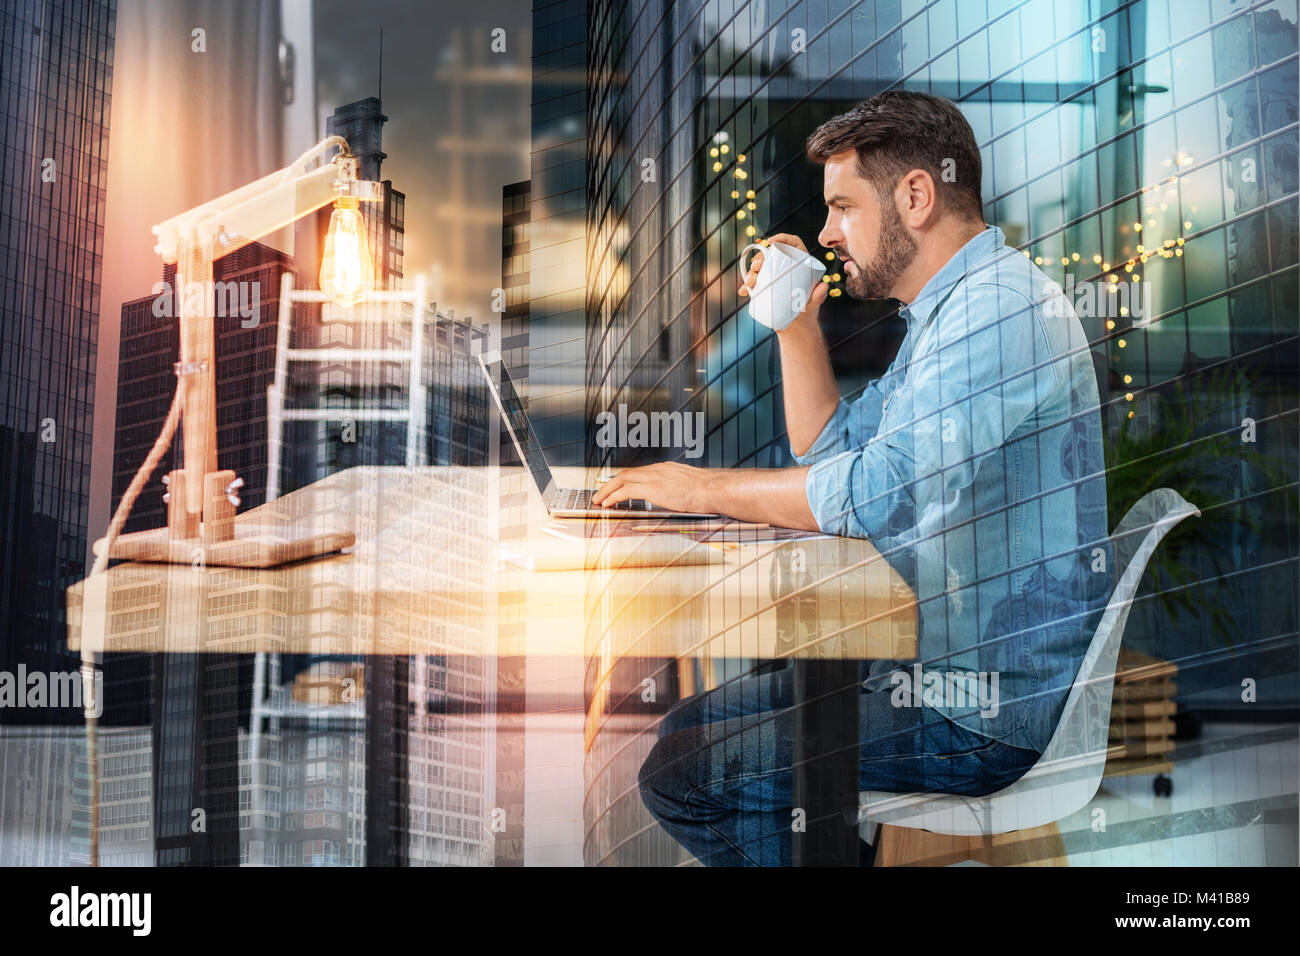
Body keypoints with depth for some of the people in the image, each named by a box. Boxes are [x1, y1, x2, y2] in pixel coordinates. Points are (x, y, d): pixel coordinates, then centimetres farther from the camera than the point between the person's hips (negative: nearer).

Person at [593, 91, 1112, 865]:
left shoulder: (1000, 308, -20)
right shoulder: (951, 309, 17)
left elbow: (876, 491, -27)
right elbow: (834, 450, 24)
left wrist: (705, 488, -14)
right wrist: (797, 325, 11)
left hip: (986, 713, -11)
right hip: (938, 666, 11)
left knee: (684, 773, -13)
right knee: (691, 725, 16)